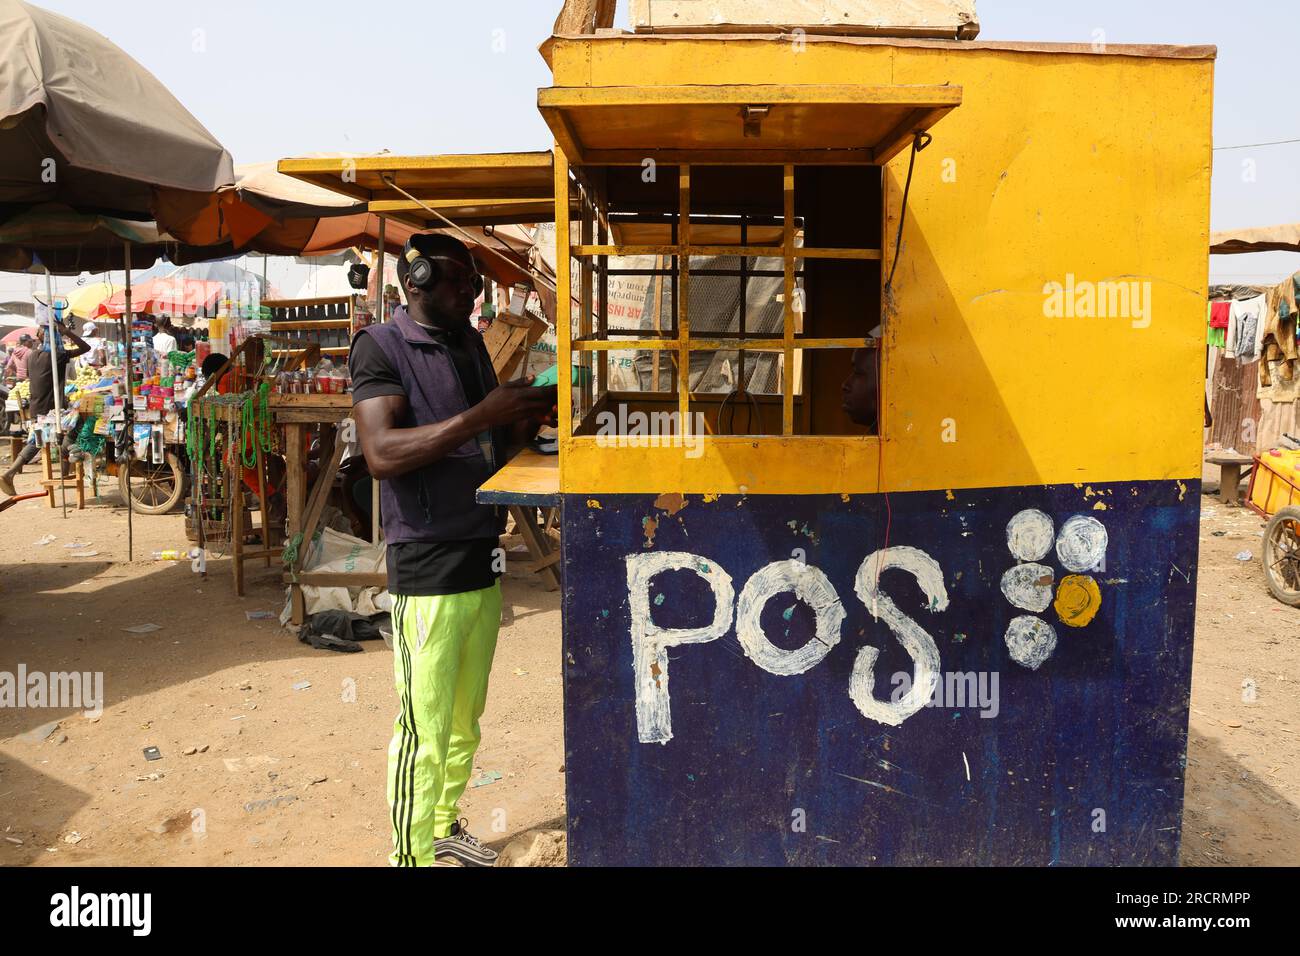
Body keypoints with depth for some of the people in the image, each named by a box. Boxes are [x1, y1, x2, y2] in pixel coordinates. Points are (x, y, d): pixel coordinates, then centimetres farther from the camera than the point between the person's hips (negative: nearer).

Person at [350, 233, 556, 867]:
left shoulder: (471, 345, 15)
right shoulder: (381, 347, -7)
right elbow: (381, 453, -20)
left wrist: (527, 419, 1)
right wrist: (481, 415, -23)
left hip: (483, 558, 7)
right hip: (426, 568, -7)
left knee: (465, 718, 17)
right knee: (424, 730, -1)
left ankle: (444, 826, 34)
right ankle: (410, 853, 14)